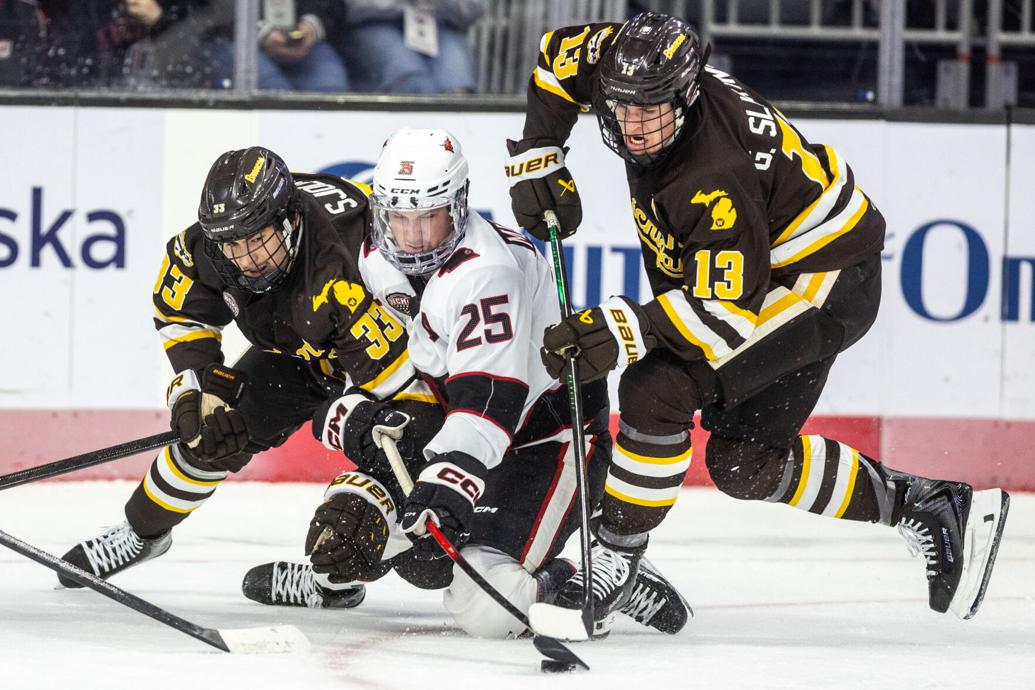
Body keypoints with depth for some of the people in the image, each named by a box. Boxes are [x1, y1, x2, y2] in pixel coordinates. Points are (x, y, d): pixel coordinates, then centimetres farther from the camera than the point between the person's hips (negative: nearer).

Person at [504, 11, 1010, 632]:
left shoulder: (713, 178, -36)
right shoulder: (635, 70, -13)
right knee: (745, 461, 10)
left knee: (657, 390, -24)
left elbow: (728, 306, -35)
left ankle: (614, 562, -11)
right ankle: (933, 509, 22)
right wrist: (537, 160, 0)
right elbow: (561, 56, 7)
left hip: (822, 285, -10)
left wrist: (624, 332, -43)